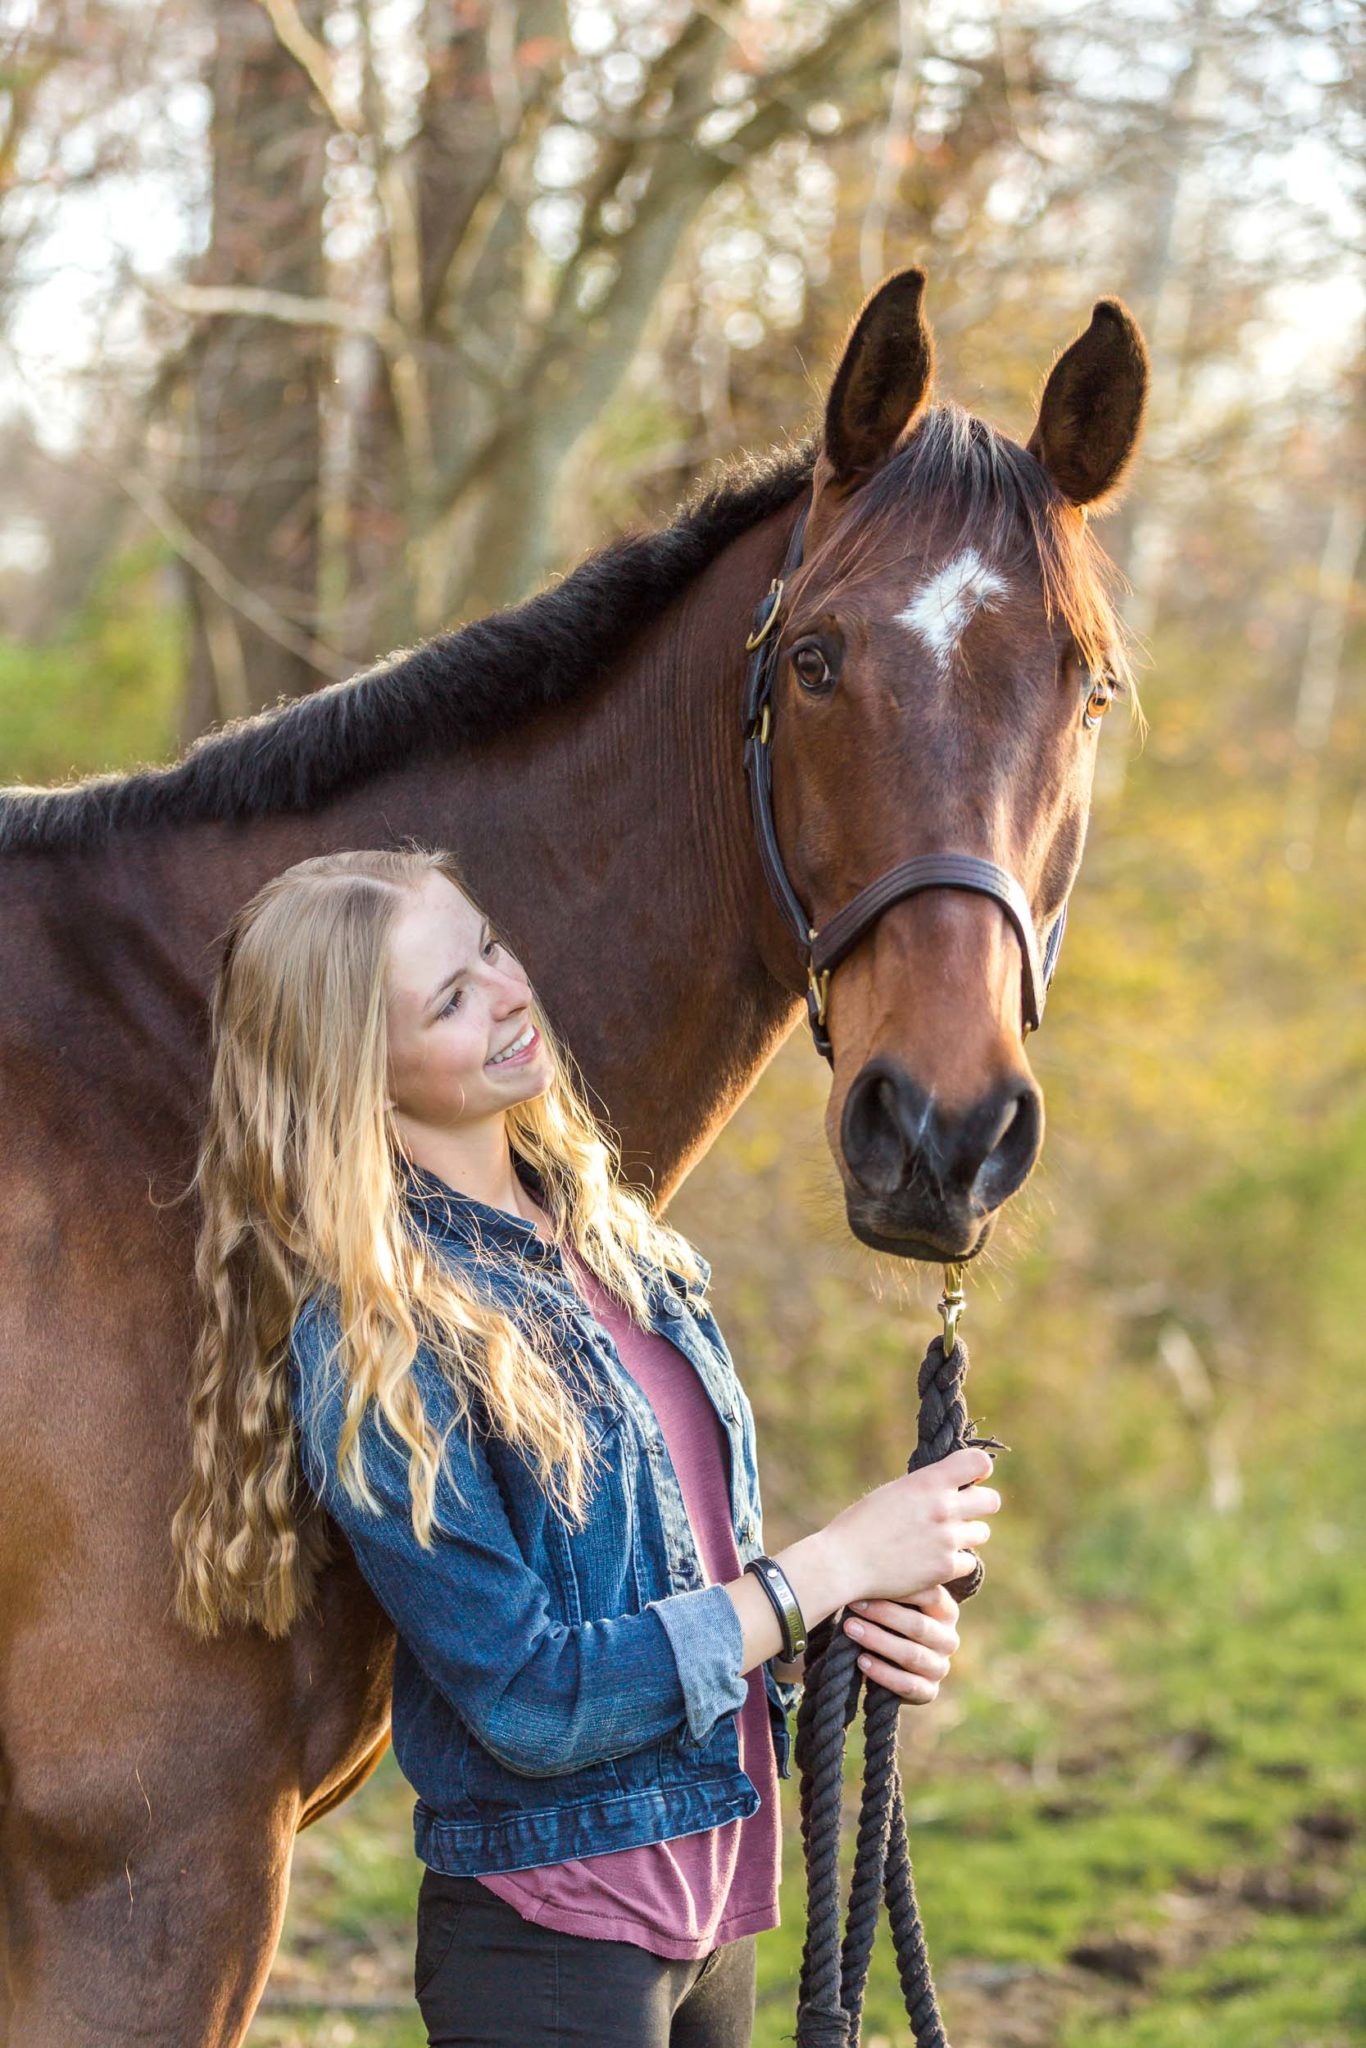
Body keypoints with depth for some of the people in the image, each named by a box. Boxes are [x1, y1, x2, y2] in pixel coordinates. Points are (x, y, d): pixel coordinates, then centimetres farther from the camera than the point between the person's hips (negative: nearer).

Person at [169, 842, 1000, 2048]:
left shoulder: (612, 1235, 6)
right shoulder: (372, 1343, -17)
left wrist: (866, 1624, -5)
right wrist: (831, 1568, -19)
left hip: (715, 1905, 7)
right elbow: (529, 1701, -20)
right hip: (553, 1941, -7)